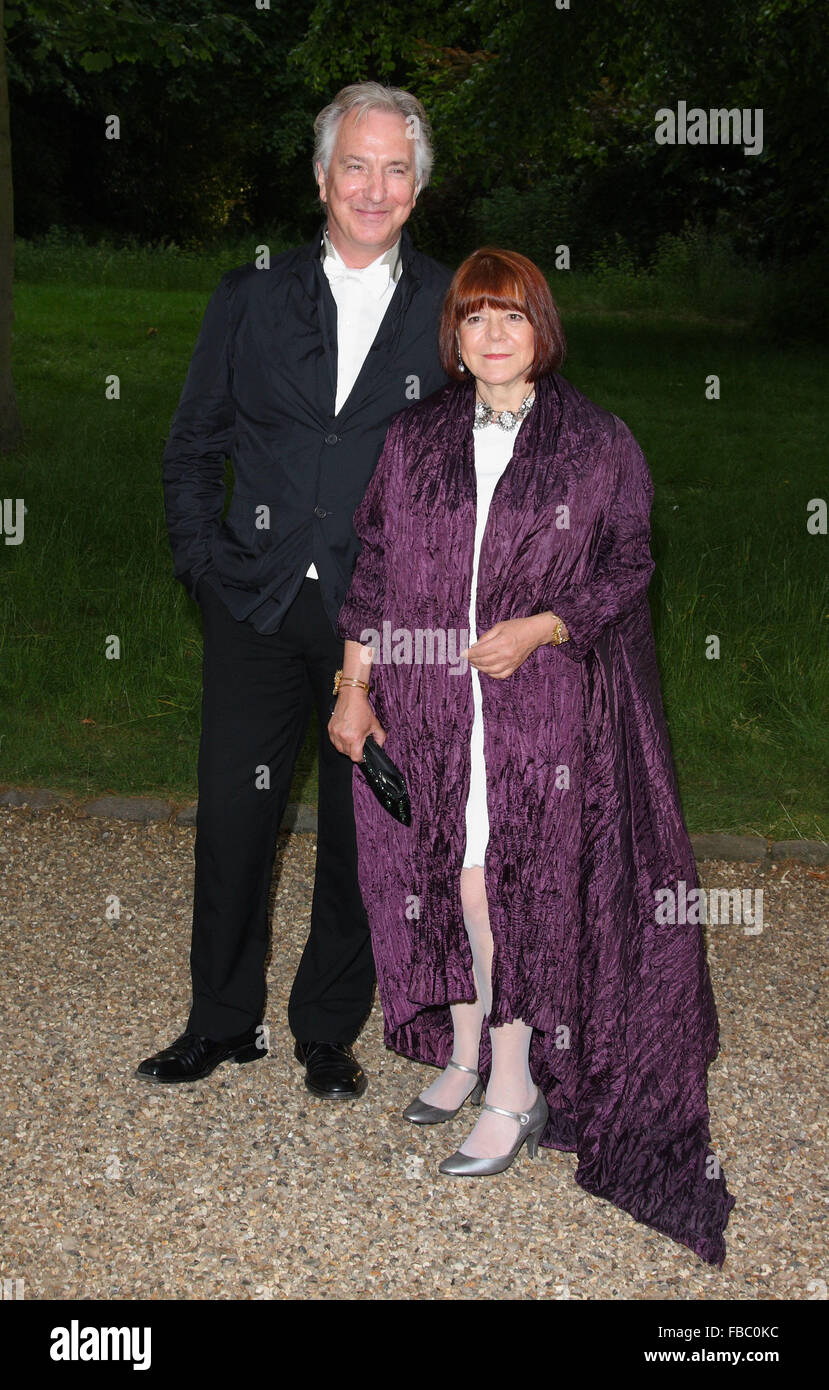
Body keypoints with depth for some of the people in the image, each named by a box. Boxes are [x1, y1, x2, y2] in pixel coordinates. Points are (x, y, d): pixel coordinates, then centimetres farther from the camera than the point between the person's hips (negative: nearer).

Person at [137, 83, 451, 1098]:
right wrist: (202, 559, 1)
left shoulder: (450, 309, 4)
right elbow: (192, 445, 11)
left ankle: (329, 1031, 26)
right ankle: (222, 1023, 25)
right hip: (258, 605, 1)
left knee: (361, 829, 8)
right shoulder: (251, 296, 7)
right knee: (233, 816, 6)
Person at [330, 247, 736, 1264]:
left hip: (543, 705, -3)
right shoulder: (413, 440, 8)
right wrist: (354, 688, 4)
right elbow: (374, 569, 9)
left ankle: (516, 1086, 8)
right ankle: (466, 1054, 26)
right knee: (439, 877, 7)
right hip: (427, 704, 3)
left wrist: (541, 627, -14)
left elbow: (629, 566, 1)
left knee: (502, 883, -5)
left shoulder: (597, 444, 0)